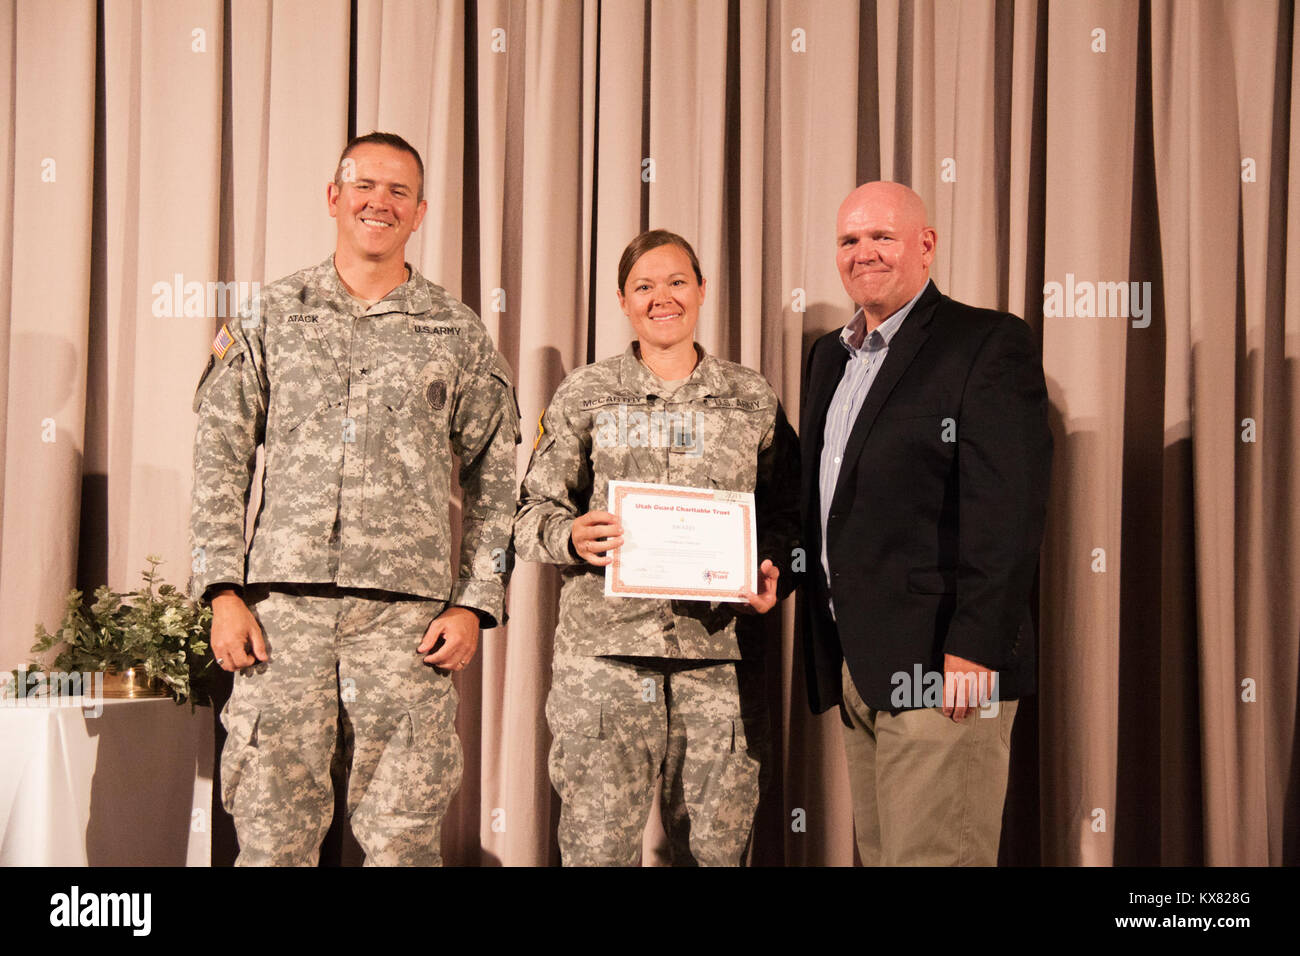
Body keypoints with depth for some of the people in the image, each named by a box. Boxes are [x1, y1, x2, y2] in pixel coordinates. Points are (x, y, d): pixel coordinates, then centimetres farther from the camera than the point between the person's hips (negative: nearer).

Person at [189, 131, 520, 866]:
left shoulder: (457, 334, 9)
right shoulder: (274, 316, 11)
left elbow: (496, 478, 9)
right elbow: (220, 455, 8)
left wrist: (475, 604, 0)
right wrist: (223, 592, -1)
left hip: (407, 613, 0)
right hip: (281, 605, 1)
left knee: (403, 838, 0)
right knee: (270, 833, 2)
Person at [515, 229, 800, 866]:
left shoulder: (753, 400, 12)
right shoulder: (583, 395, 10)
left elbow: (789, 515, 14)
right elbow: (532, 512, 9)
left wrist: (774, 575, -6)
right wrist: (571, 536, -13)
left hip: (720, 654, 1)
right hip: (604, 652, -1)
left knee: (716, 848, 4)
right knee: (597, 847, -2)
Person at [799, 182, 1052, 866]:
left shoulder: (988, 343, -7)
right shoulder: (830, 355, 18)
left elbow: (1008, 509, -15)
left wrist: (975, 648, -21)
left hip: (940, 666, -8)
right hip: (854, 667, 8)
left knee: (934, 855, -7)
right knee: (879, 853, 13)